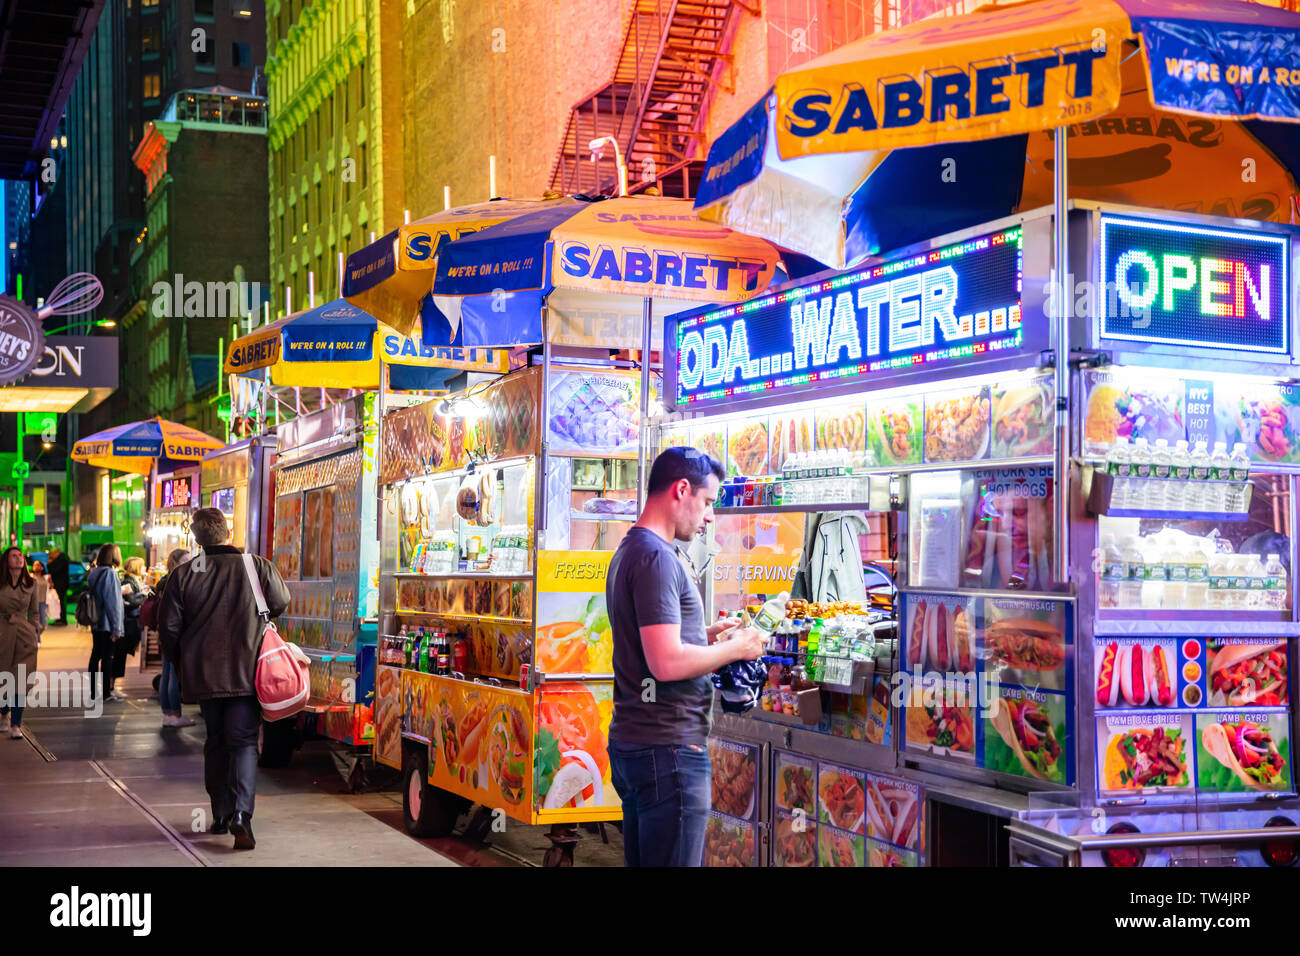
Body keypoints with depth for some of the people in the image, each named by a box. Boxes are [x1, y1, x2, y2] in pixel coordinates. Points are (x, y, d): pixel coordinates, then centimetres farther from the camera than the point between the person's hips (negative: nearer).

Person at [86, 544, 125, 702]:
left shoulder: (93, 573, 11)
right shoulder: (109, 573, -15)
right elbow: (112, 601, -17)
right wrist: (116, 627, -15)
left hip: (96, 623, 8)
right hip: (107, 623, -8)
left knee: (96, 655, 10)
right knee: (108, 656, -2)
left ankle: (94, 691, 13)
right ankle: (107, 690, 3)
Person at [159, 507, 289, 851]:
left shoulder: (183, 575, -3)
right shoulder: (258, 567, -6)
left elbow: (169, 626, 1)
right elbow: (280, 604, 8)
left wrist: (178, 660, 18)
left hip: (203, 674, 2)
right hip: (247, 672, -2)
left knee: (216, 741, 16)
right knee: (244, 741, -1)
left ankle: (221, 815, 20)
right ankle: (240, 814, -18)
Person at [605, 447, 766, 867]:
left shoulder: (629, 551, 16)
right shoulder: (656, 557, -16)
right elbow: (667, 663, -24)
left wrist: (706, 636, 13)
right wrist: (735, 647, -10)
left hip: (632, 741, 10)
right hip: (667, 748, -10)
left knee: (642, 859, 16)